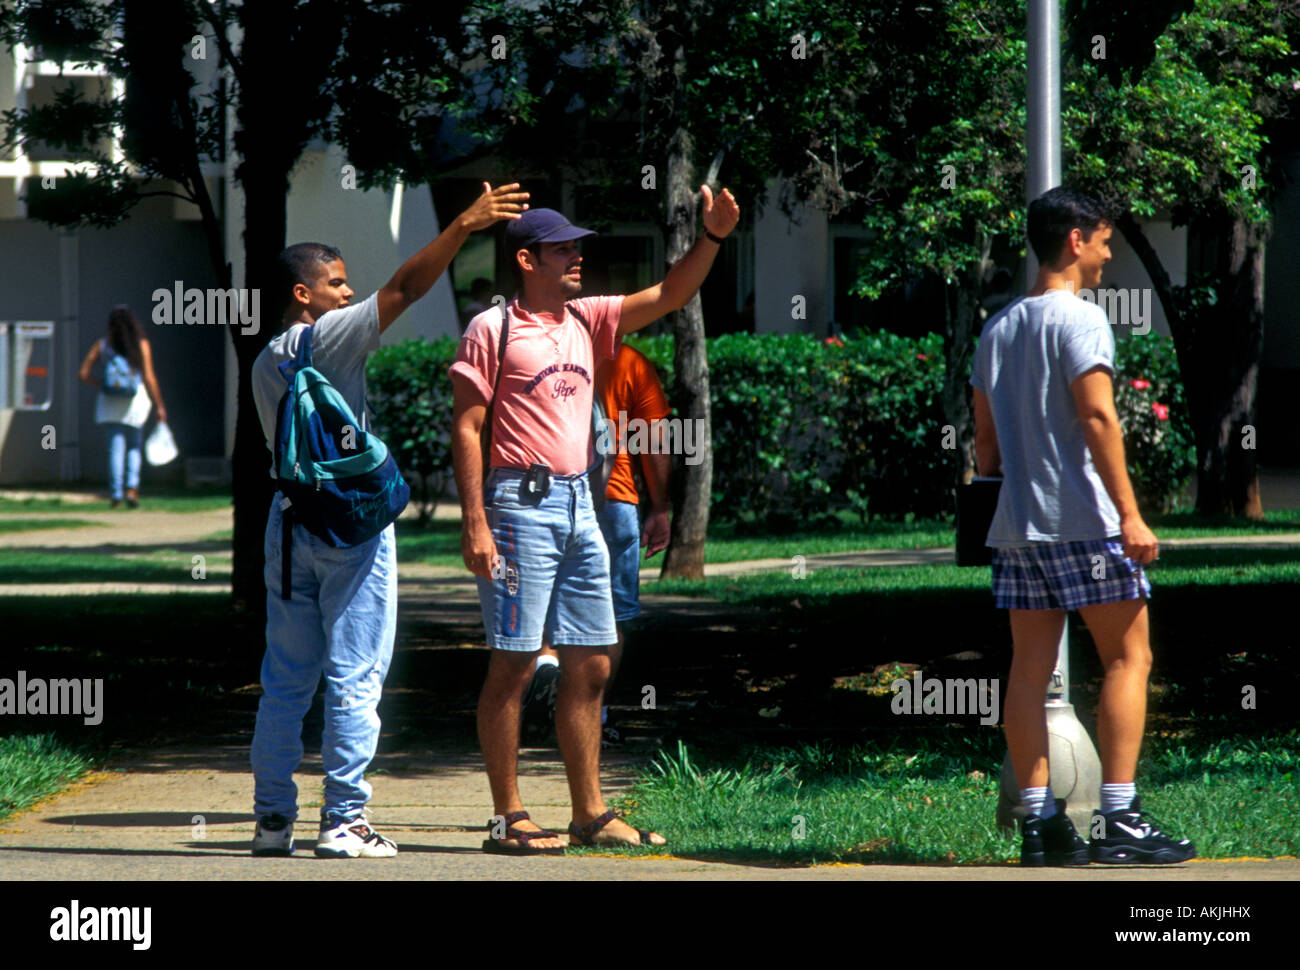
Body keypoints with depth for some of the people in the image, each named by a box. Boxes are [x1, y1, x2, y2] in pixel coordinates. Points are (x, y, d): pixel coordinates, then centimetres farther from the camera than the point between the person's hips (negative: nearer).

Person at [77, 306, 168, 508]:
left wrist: (101, 384, 13)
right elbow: (149, 378, -8)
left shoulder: (101, 345, 2)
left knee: (116, 447, 6)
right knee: (134, 447, 12)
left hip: (110, 401, 1)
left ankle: (115, 493, 1)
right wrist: (159, 406, -3)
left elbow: (83, 374, -1)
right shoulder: (141, 345, -4)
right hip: (136, 399, -1)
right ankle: (132, 487, -7)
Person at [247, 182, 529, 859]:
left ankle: (273, 818, 8)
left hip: (288, 518, 7)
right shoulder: (329, 338, -7)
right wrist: (463, 226, -13)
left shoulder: (265, 363, 13)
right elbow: (405, 288, -13)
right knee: (354, 677, -4)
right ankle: (343, 822, -6)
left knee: (285, 681, 9)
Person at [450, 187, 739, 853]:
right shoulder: (493, 329, -6)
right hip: (522, 504, -8)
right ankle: (508, 819, -1)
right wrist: (475, 523, -16)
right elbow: (466, 428, -9)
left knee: (590, 665, 9)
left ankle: (590, 814, 15)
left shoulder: (586, 321, 14)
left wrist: (712, 237, -4)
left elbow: (667, 297, 12)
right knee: (515, 662, -5)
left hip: (579, 505, 8)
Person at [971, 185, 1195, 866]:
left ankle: (1039, 822, 2)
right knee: (1129, 657, -3)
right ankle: (1119, 819, -9)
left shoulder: (998, 329, 16)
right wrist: (1130, 514, -16)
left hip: (1016, 524, 8)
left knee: (1030, 668, 5)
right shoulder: (1079, 317, -8)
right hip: (1081, 518, -8)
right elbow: (1098, 417, -16)